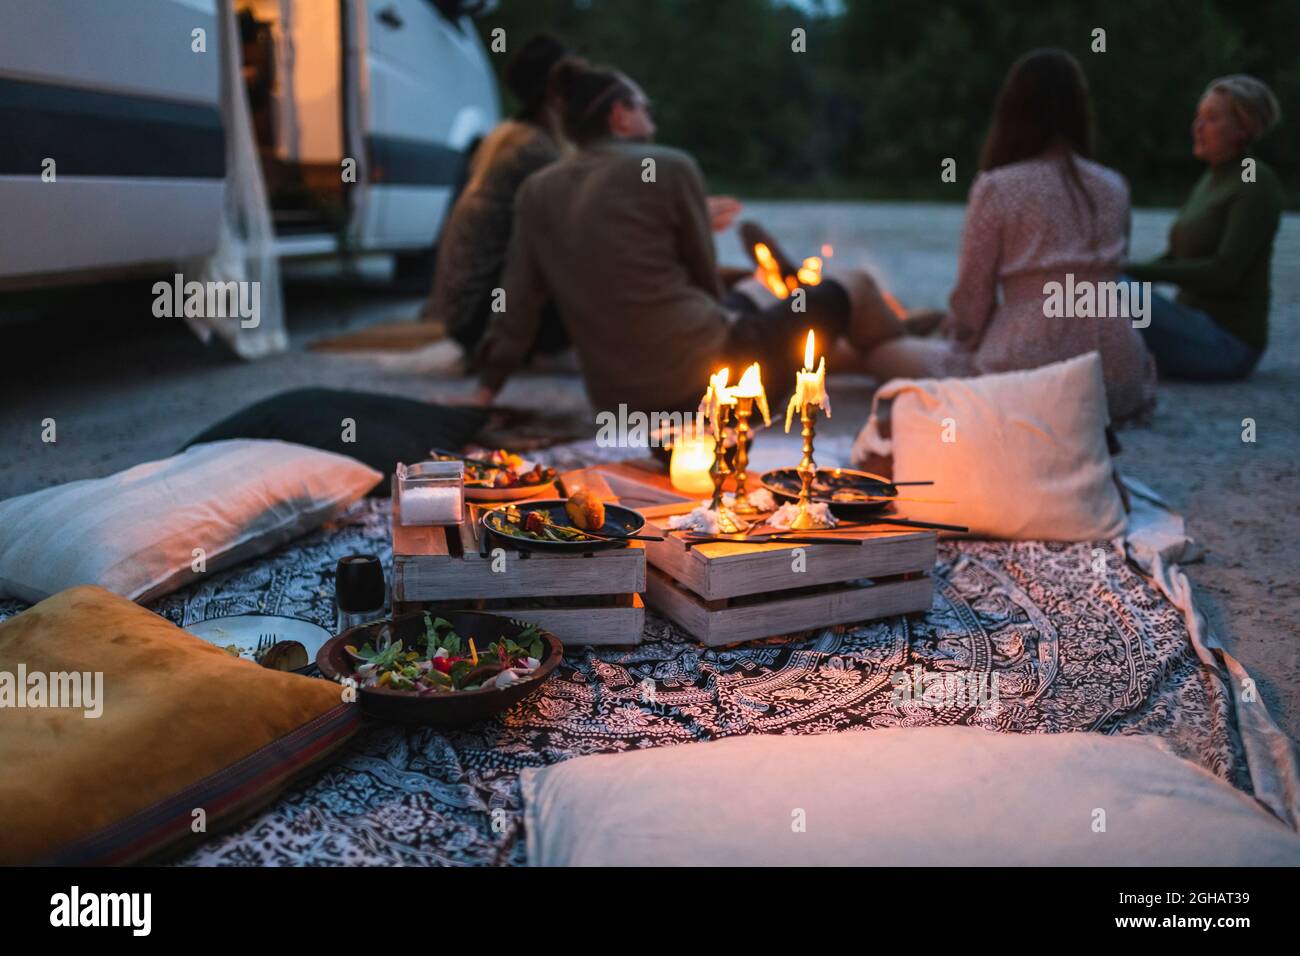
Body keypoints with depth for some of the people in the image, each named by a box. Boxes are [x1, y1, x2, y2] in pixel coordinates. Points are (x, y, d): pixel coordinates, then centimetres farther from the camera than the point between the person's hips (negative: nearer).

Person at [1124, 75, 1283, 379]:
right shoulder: (1211, 181, 14)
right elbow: (1176, 256, 17)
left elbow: (1224, 271, -22)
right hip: (1197, 331, 9)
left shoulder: (1257, 183, -13)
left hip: (1226, 342, -9)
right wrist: (1128, 274, -2)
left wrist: (1135, 273, -22)